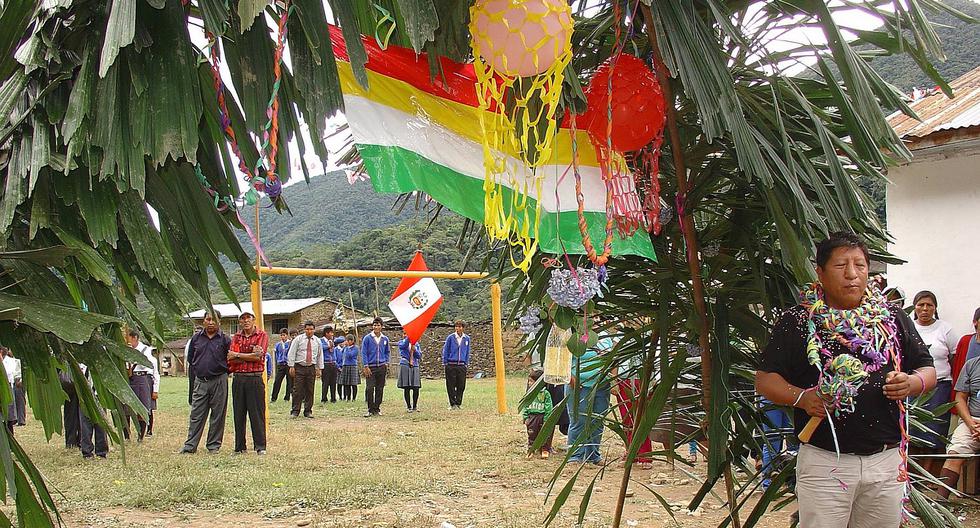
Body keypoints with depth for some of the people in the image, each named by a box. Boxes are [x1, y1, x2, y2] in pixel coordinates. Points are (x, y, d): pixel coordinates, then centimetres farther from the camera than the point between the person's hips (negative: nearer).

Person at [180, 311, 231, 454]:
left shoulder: (225, 340, -1)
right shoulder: (196, 338, 8)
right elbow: (191, 359, 17)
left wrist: (222, 371, -3)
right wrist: (198, 371, 13)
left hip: (219, 381, -2)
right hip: (200, 382, 2)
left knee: (217, 415, 3)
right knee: (196, 415, 3)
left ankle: (214, 445, 11)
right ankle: (190, 445, 6)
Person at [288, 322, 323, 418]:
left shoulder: (317, 341, 10)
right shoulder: (298, 339, 1)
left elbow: (320, 355, 15)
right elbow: (292, 353, 0)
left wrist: (319, 368, 9)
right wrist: (291, 366, -6)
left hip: (311, 368, 3)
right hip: (299, 367, -3)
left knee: (310, 390, 4)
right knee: (297, 390, -5)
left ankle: (308, 411, 12)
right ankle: (295, 411, 1)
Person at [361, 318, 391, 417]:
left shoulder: (385, 339, 6)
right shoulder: (367, 338, -4)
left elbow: (388, 352, 19)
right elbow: (363, 352, -3)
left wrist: (386, 363, 6)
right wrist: (366, 366, -8)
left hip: (381, 367, 3)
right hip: (371, 367, -3)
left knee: (380, 389, 6)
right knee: (370, 389, -9)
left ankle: (377, 409, 15)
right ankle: (370, 410, 0)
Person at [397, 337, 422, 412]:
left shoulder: (416, 344, 16)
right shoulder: (401, 343, 8)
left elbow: (419, 356, 9)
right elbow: (403, 345, -16)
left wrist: (414, 349, -8)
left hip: (415, 366, 2)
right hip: (405, 366, -2)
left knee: (416, 388, -5)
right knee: (407, 388, -2)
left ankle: (415, 406, 10)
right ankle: (409, 407, 7)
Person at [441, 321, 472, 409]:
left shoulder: (467, 338, 6)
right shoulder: (451, 337, -2)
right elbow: (445, 351, 3)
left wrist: (466, 363, 10)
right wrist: (445, 363, 0)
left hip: (462, 365, 2)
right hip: (451, 365, -2)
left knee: (461, 385, 2)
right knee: (451, 385, 0)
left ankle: (458, 403, 14)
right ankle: (452, 404, 8)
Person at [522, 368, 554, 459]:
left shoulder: (545, 394, -9)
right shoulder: (529, 393, 4)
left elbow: (549, 409, -8)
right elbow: (524, 407, 8)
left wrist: (546, 421, -12)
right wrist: (525, 418, -1)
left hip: (542, 416, -3)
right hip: (531, 417, 3)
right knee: (531, 435, 8)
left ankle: (545, 450, 15)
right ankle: (530, 450, 16)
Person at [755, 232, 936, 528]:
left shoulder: (892, 318, 10)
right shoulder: (796, 322, 1)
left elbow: (928, 371, 14)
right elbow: (765, 380, -1)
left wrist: (912, 383, -9)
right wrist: (802, 398, -19)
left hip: (886, 461, 3)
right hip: (824, 462, -3)